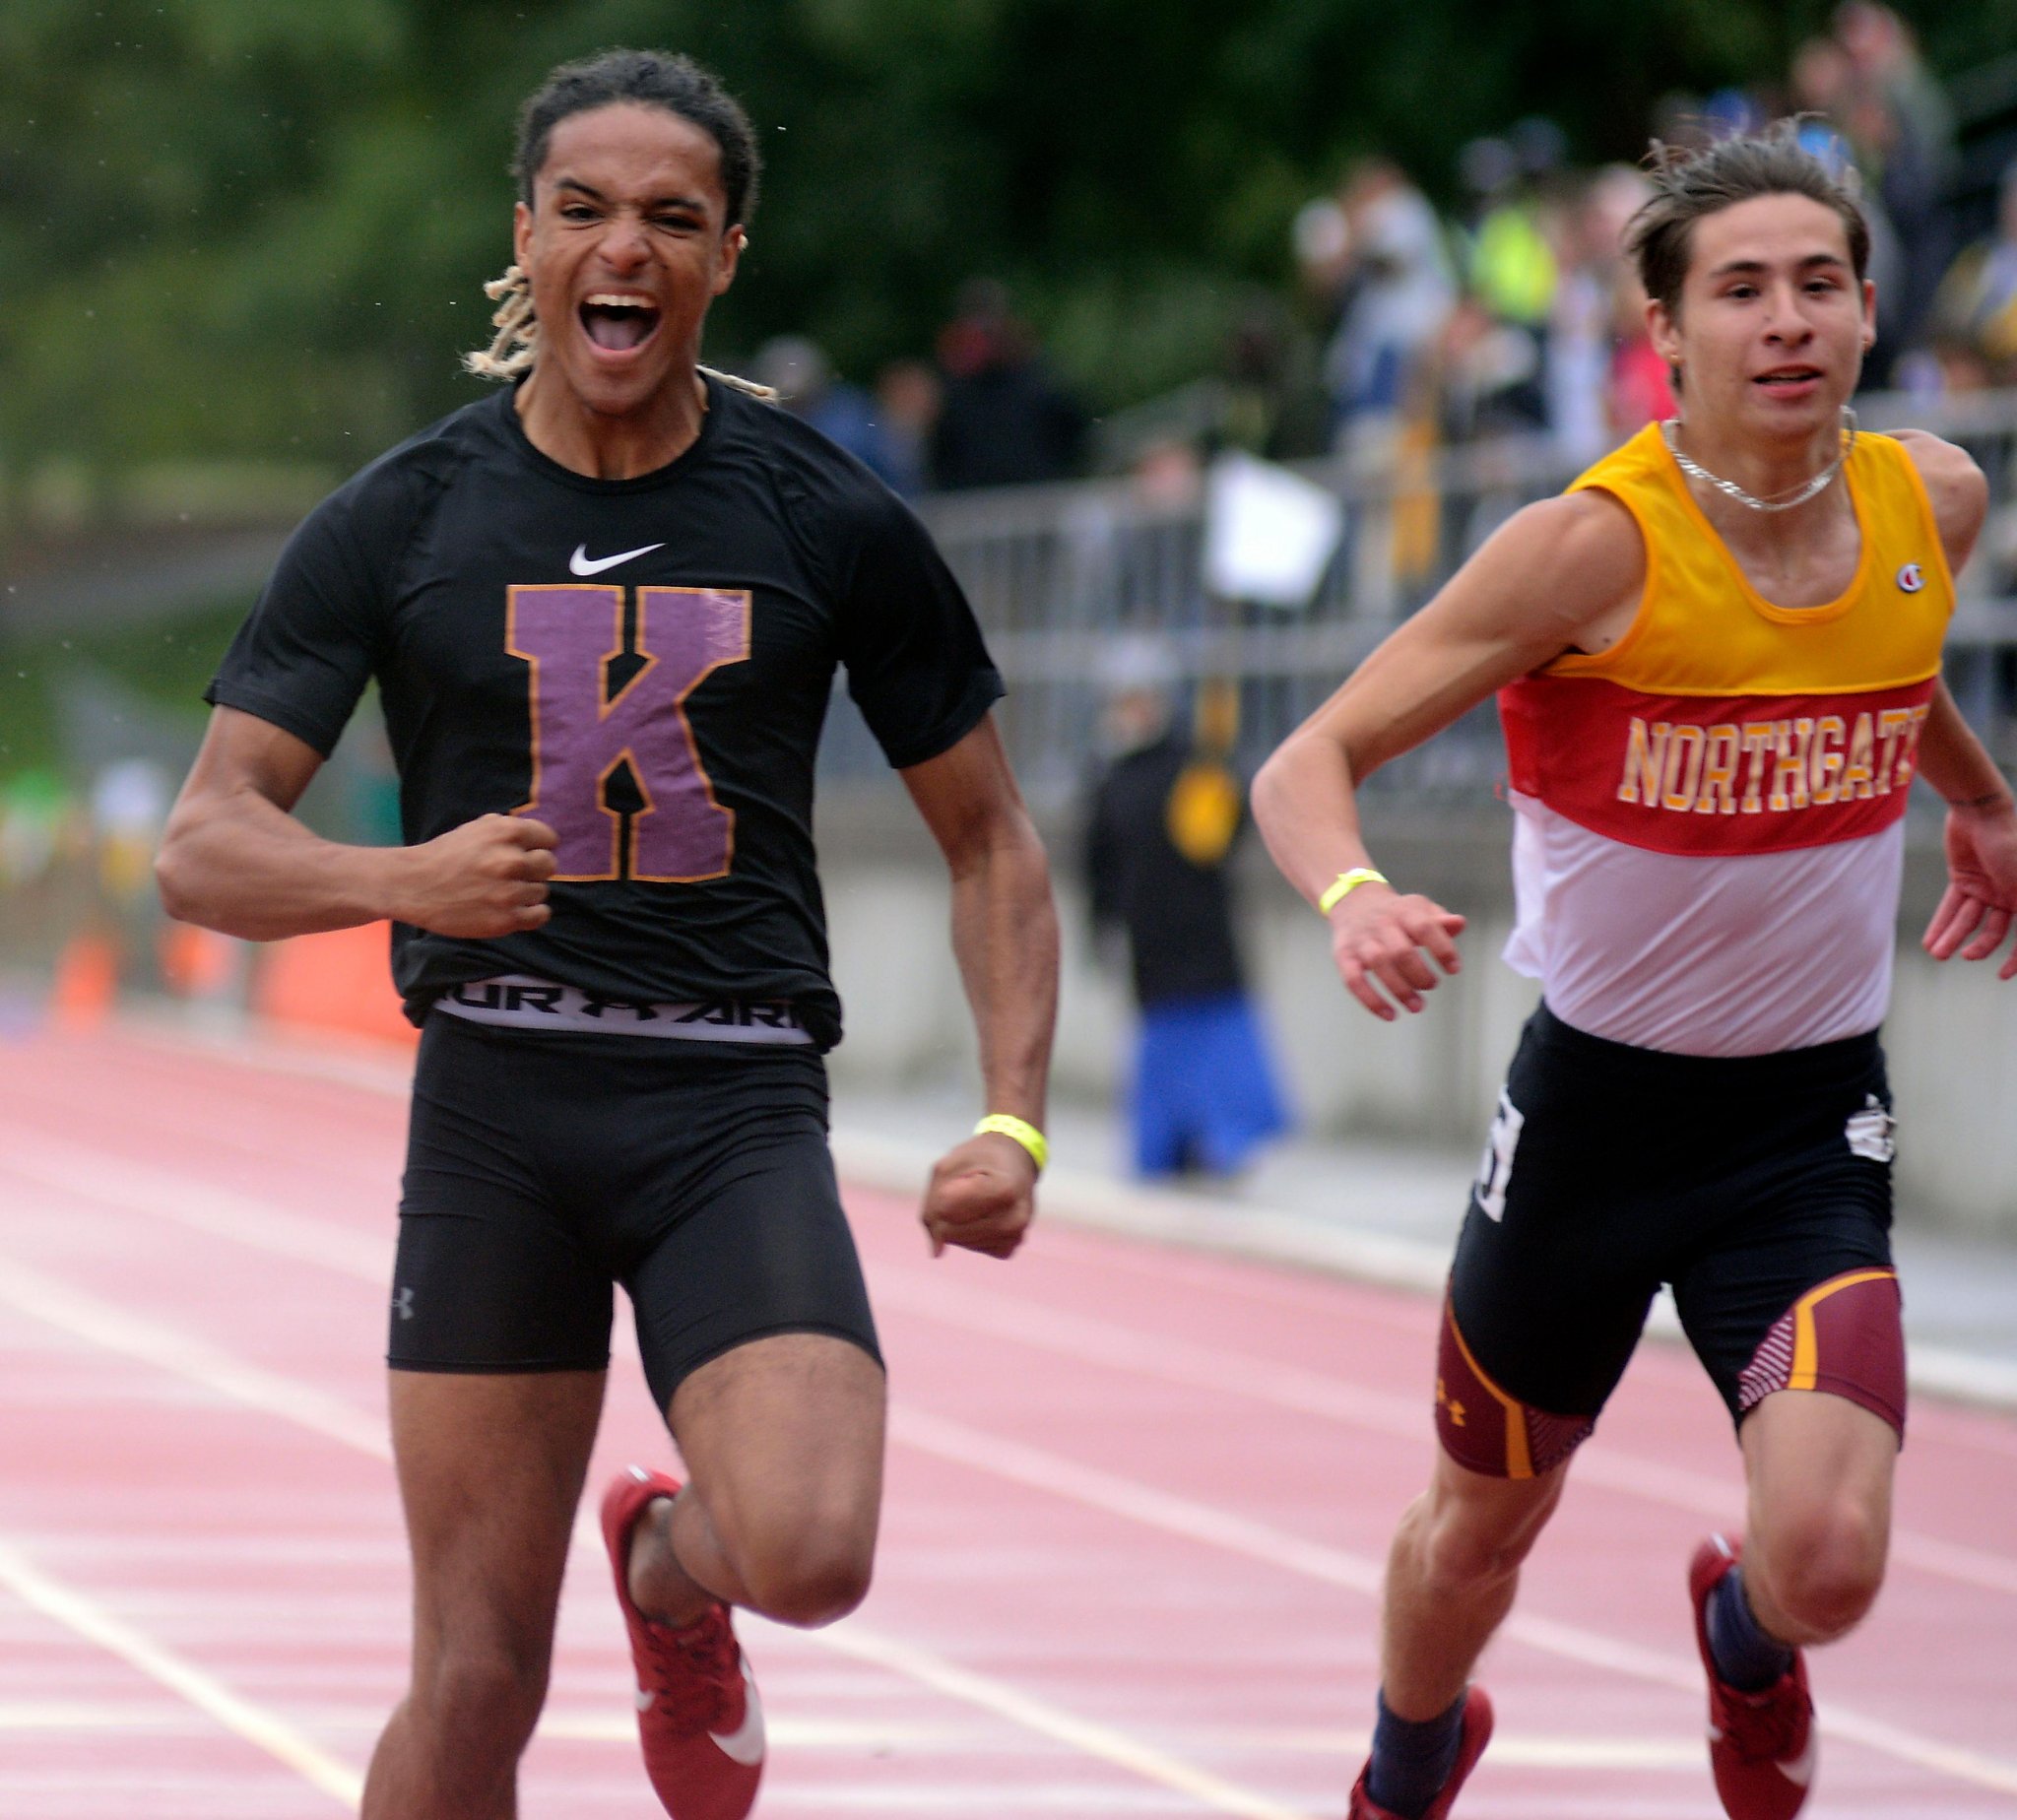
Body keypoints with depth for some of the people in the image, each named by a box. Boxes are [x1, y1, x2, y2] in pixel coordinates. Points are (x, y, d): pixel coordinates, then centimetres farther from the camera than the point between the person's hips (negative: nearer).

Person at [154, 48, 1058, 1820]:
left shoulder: (831, 522, 3)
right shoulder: (399, 522, 3)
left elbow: (990, 839, 11)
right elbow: (206, 845, -1)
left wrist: (1013, 1123, -2)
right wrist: (400, 877, -22)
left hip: (740, 1105, 0)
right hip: (496, 1096, 0)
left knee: (810, 1555, -21)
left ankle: (671, 1565, 16)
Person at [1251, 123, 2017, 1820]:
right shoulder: (1597, 545, -20)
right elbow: (1310, 761, -19)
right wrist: (1354, 896, -39)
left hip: (1814, 1119, 2)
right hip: (1597, 1098, -2)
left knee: (1830, 1561, -18)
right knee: (1480, 1526, 18)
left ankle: (1747, 1636, 21)